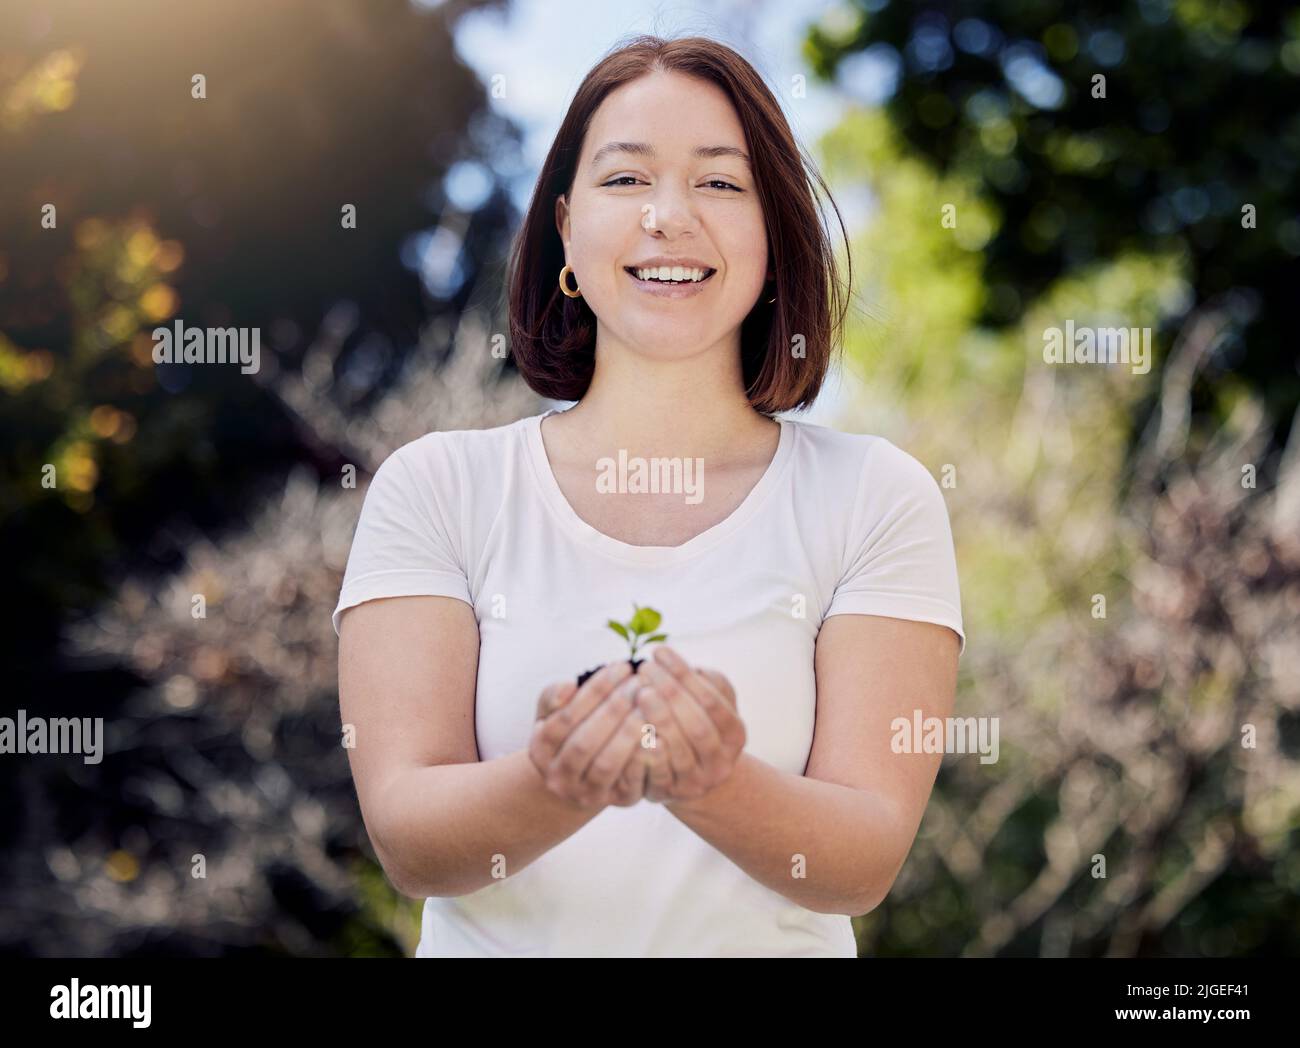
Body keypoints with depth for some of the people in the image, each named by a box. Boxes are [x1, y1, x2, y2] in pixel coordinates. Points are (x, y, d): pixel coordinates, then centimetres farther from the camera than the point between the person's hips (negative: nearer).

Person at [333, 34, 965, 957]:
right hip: (499, 949, 0)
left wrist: (716, 785, -26)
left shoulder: (877, 500, 0)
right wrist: (550, 785, -25)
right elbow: (407, 843, -7)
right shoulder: (434, 490, 0)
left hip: (772, 947, 0)